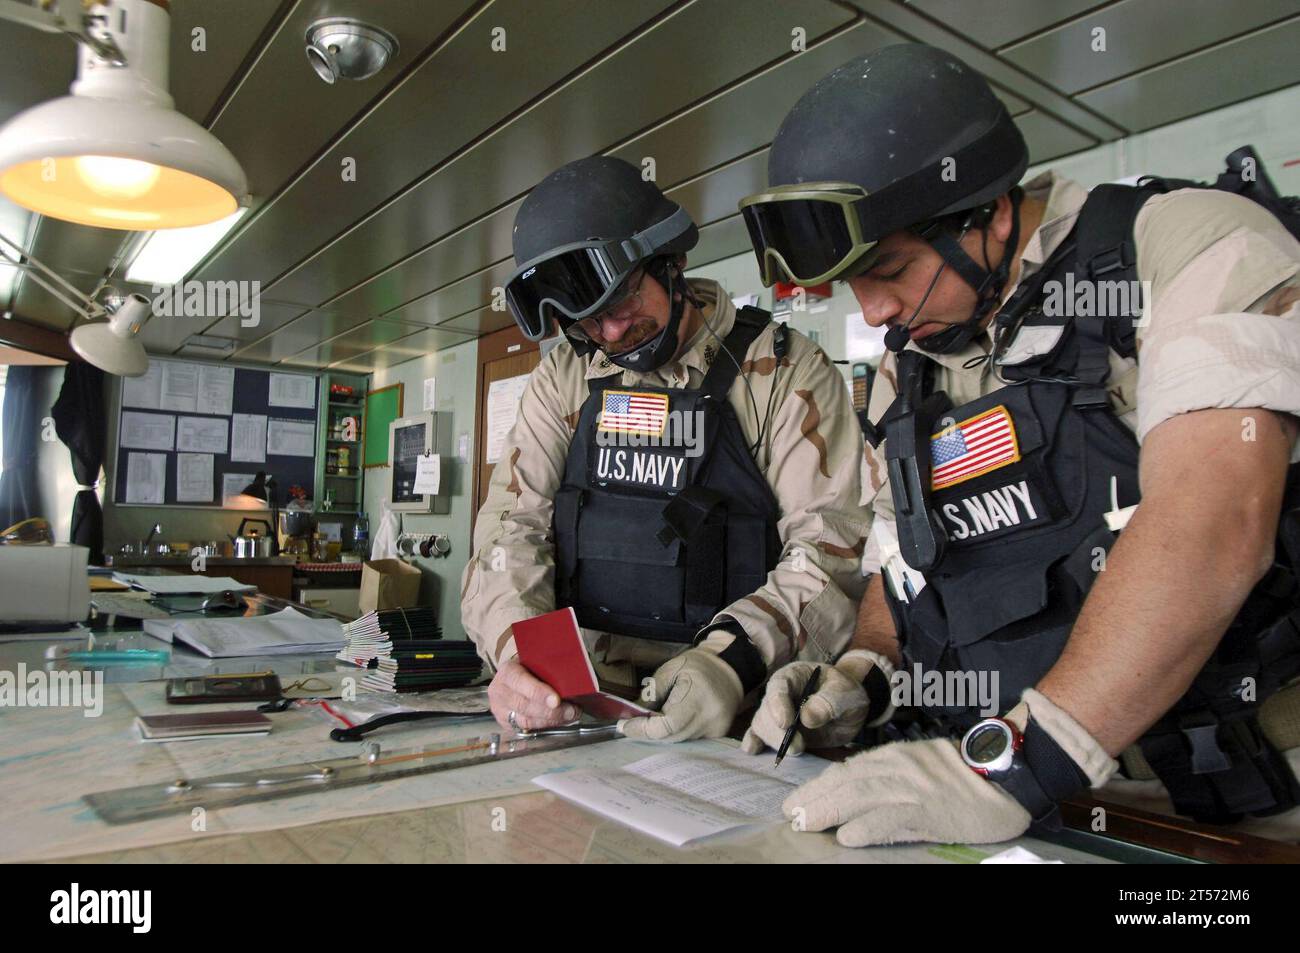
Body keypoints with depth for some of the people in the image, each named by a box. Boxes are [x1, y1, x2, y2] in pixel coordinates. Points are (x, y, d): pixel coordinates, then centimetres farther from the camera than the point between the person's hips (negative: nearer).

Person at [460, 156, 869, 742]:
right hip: (579, 690, 3)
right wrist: (516, 645, -15)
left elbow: (831, 545, -8)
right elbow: (513, 520, 4)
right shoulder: (563, 378, 10)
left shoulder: (784, 370, -2)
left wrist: (733, 660, -24)